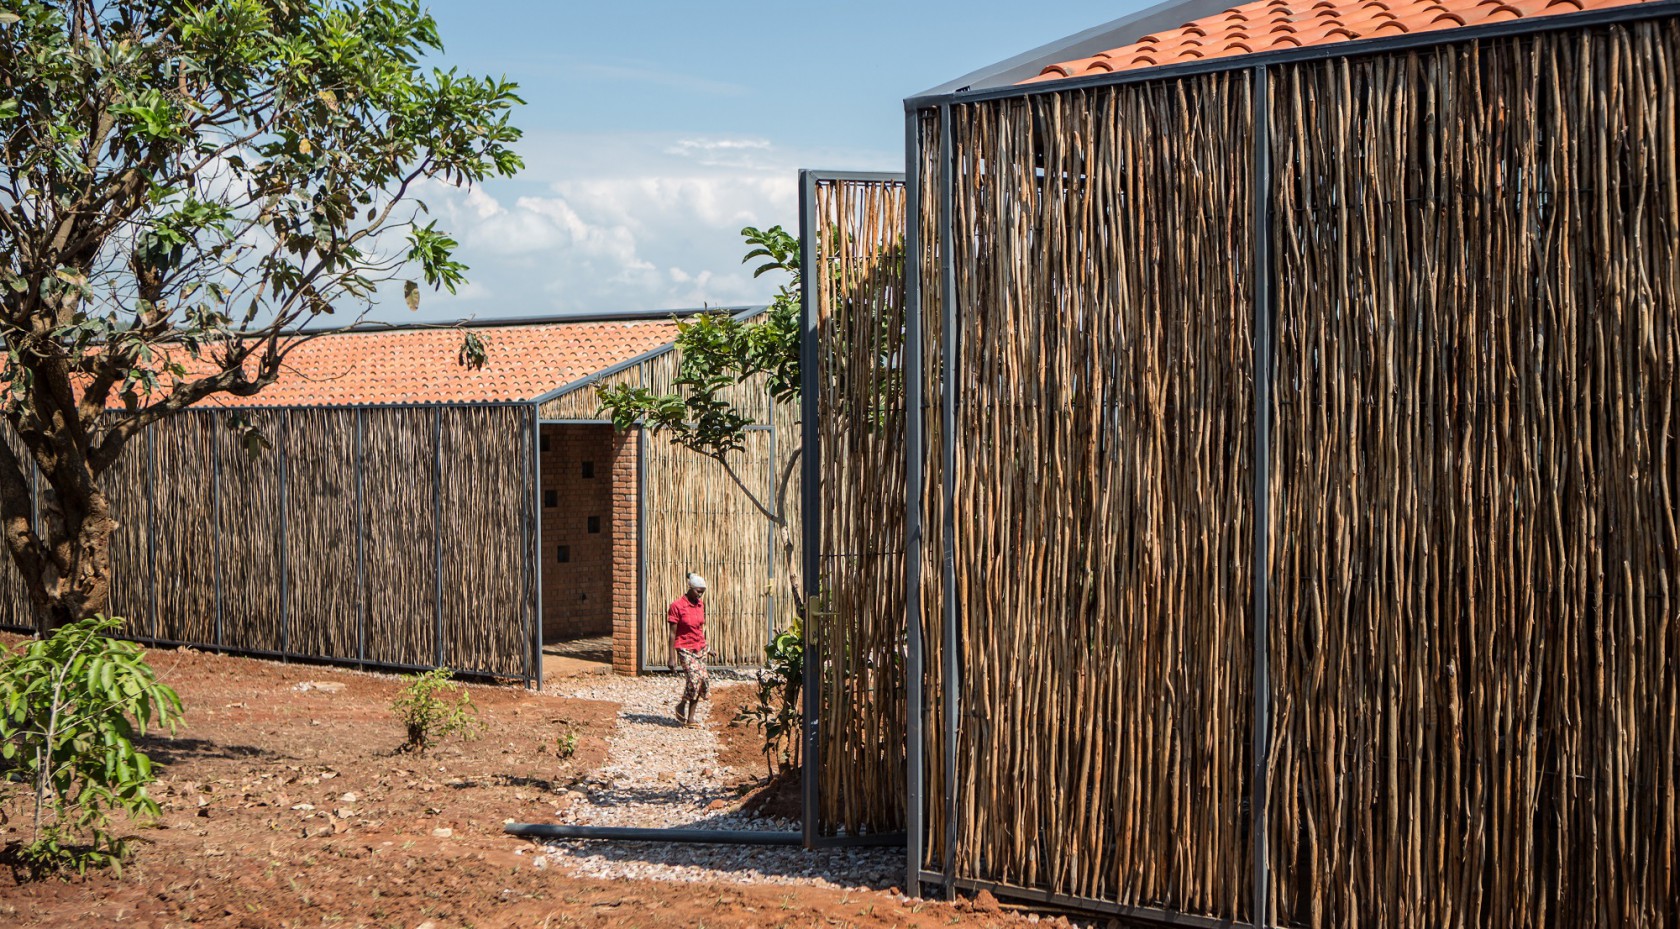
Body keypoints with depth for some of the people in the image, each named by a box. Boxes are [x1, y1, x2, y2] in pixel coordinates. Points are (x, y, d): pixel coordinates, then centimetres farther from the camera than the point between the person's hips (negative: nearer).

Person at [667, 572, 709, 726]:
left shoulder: (700, 603, 8)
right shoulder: (677, 606, -11)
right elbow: (673, 633, -9)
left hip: (700, 648, 7)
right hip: (685, 648, -6)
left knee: (701, 681, 1)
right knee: (695, 679, -21)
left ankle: (690, 718, 9)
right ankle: (682, 706, 3)